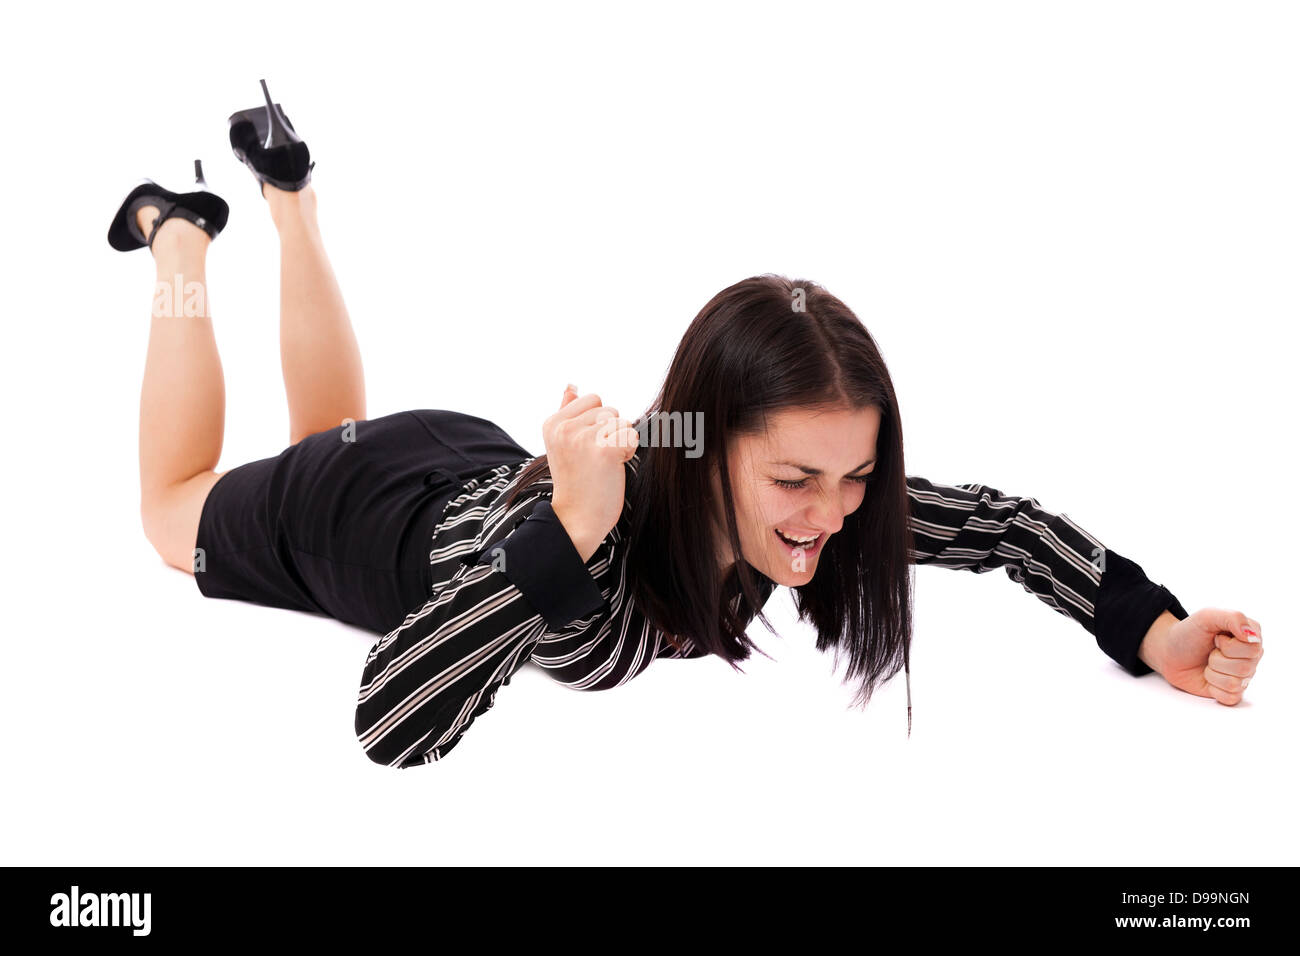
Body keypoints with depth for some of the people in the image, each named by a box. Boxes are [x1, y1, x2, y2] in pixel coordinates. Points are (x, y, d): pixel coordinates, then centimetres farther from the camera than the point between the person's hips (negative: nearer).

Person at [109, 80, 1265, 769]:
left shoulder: (789, 497, -32)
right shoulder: (592, 508, -48)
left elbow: (1004, 520, -21)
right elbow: (391, 728, -56)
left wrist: (1159, 633, -36)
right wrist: (566, 531, -62)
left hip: (477, 459, 4)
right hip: (357, 512, -4)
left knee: (337, 435, 38)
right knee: (174, 505, 30)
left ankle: (291, 192, 48)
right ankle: (178, 236, 41)